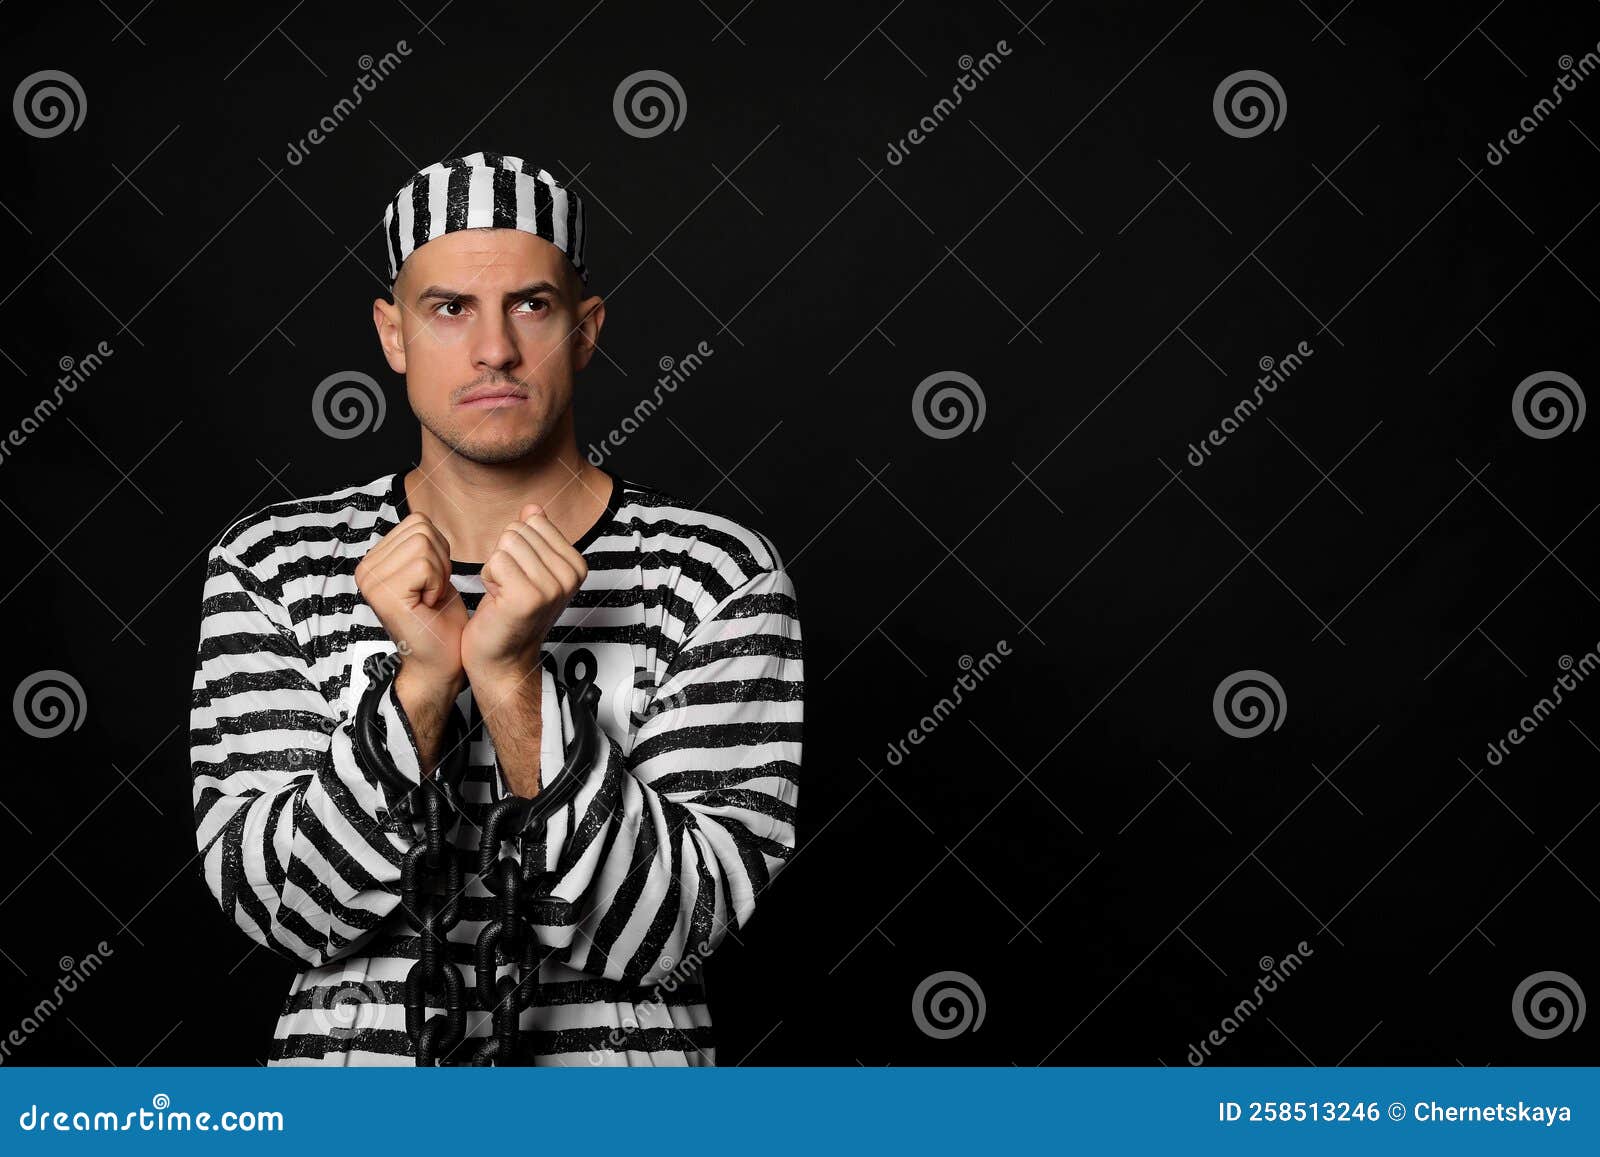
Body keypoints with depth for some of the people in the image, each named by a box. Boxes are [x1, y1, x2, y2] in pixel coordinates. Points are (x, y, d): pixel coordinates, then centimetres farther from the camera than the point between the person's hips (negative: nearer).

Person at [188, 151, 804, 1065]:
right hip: (349, 1044, 1)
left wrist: (514, 682, -21)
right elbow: (278, 908, -7)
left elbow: (669, 931, -11)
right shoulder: (269, 567, -1)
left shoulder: (724, 578, -6)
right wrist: (421, 682, -19)